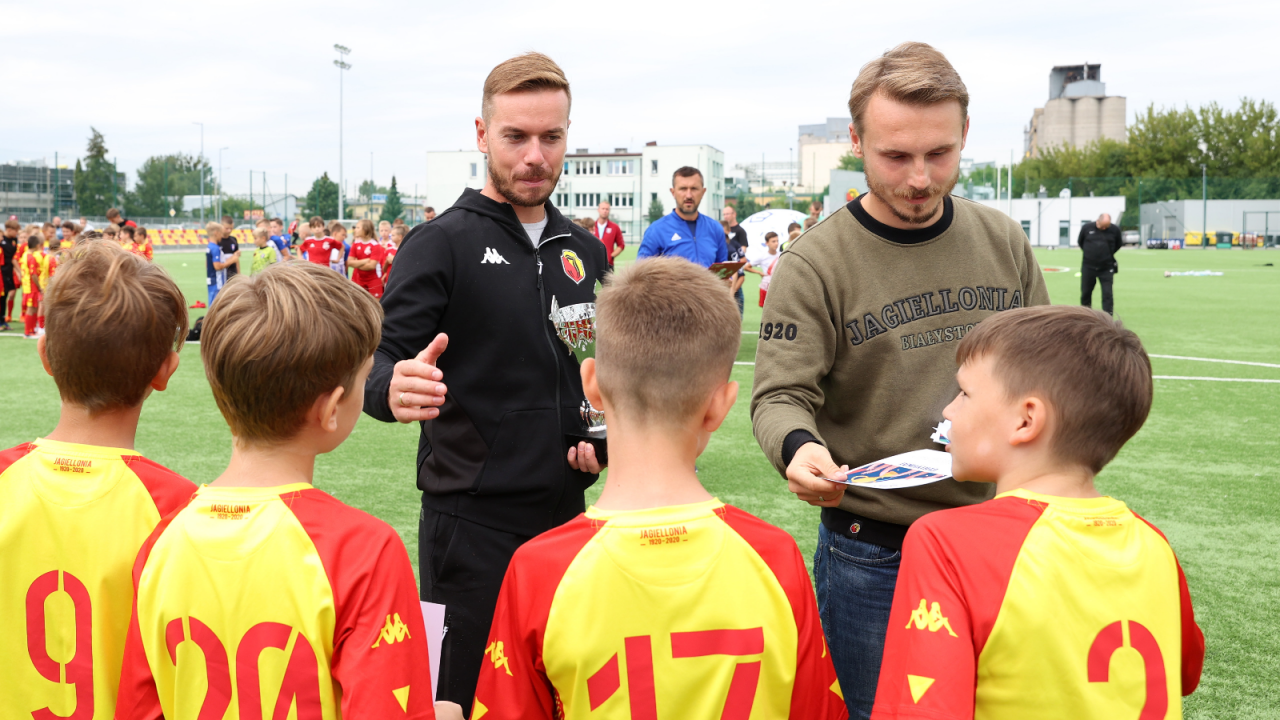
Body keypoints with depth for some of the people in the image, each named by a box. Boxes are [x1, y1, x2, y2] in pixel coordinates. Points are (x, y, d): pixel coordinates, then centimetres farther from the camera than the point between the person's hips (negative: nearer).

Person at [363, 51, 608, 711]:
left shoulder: (585, 251, 11)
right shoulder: (441, 243, -7)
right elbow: (377, 365, -13)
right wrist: (395, 390, -36)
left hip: (565, 514, 6)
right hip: (473, 526, -5)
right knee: (461, 699, 0)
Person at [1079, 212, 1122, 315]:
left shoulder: (1114, 230, -4)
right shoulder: (1087, 228, -4)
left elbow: (1119, 244, 13)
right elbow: (1080, 242, 13)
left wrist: (1109, 253, 8)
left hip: (1106, 268, -1)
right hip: (1088, 267, 1)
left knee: (1107, 293, -7)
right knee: (1085, 292, 8)